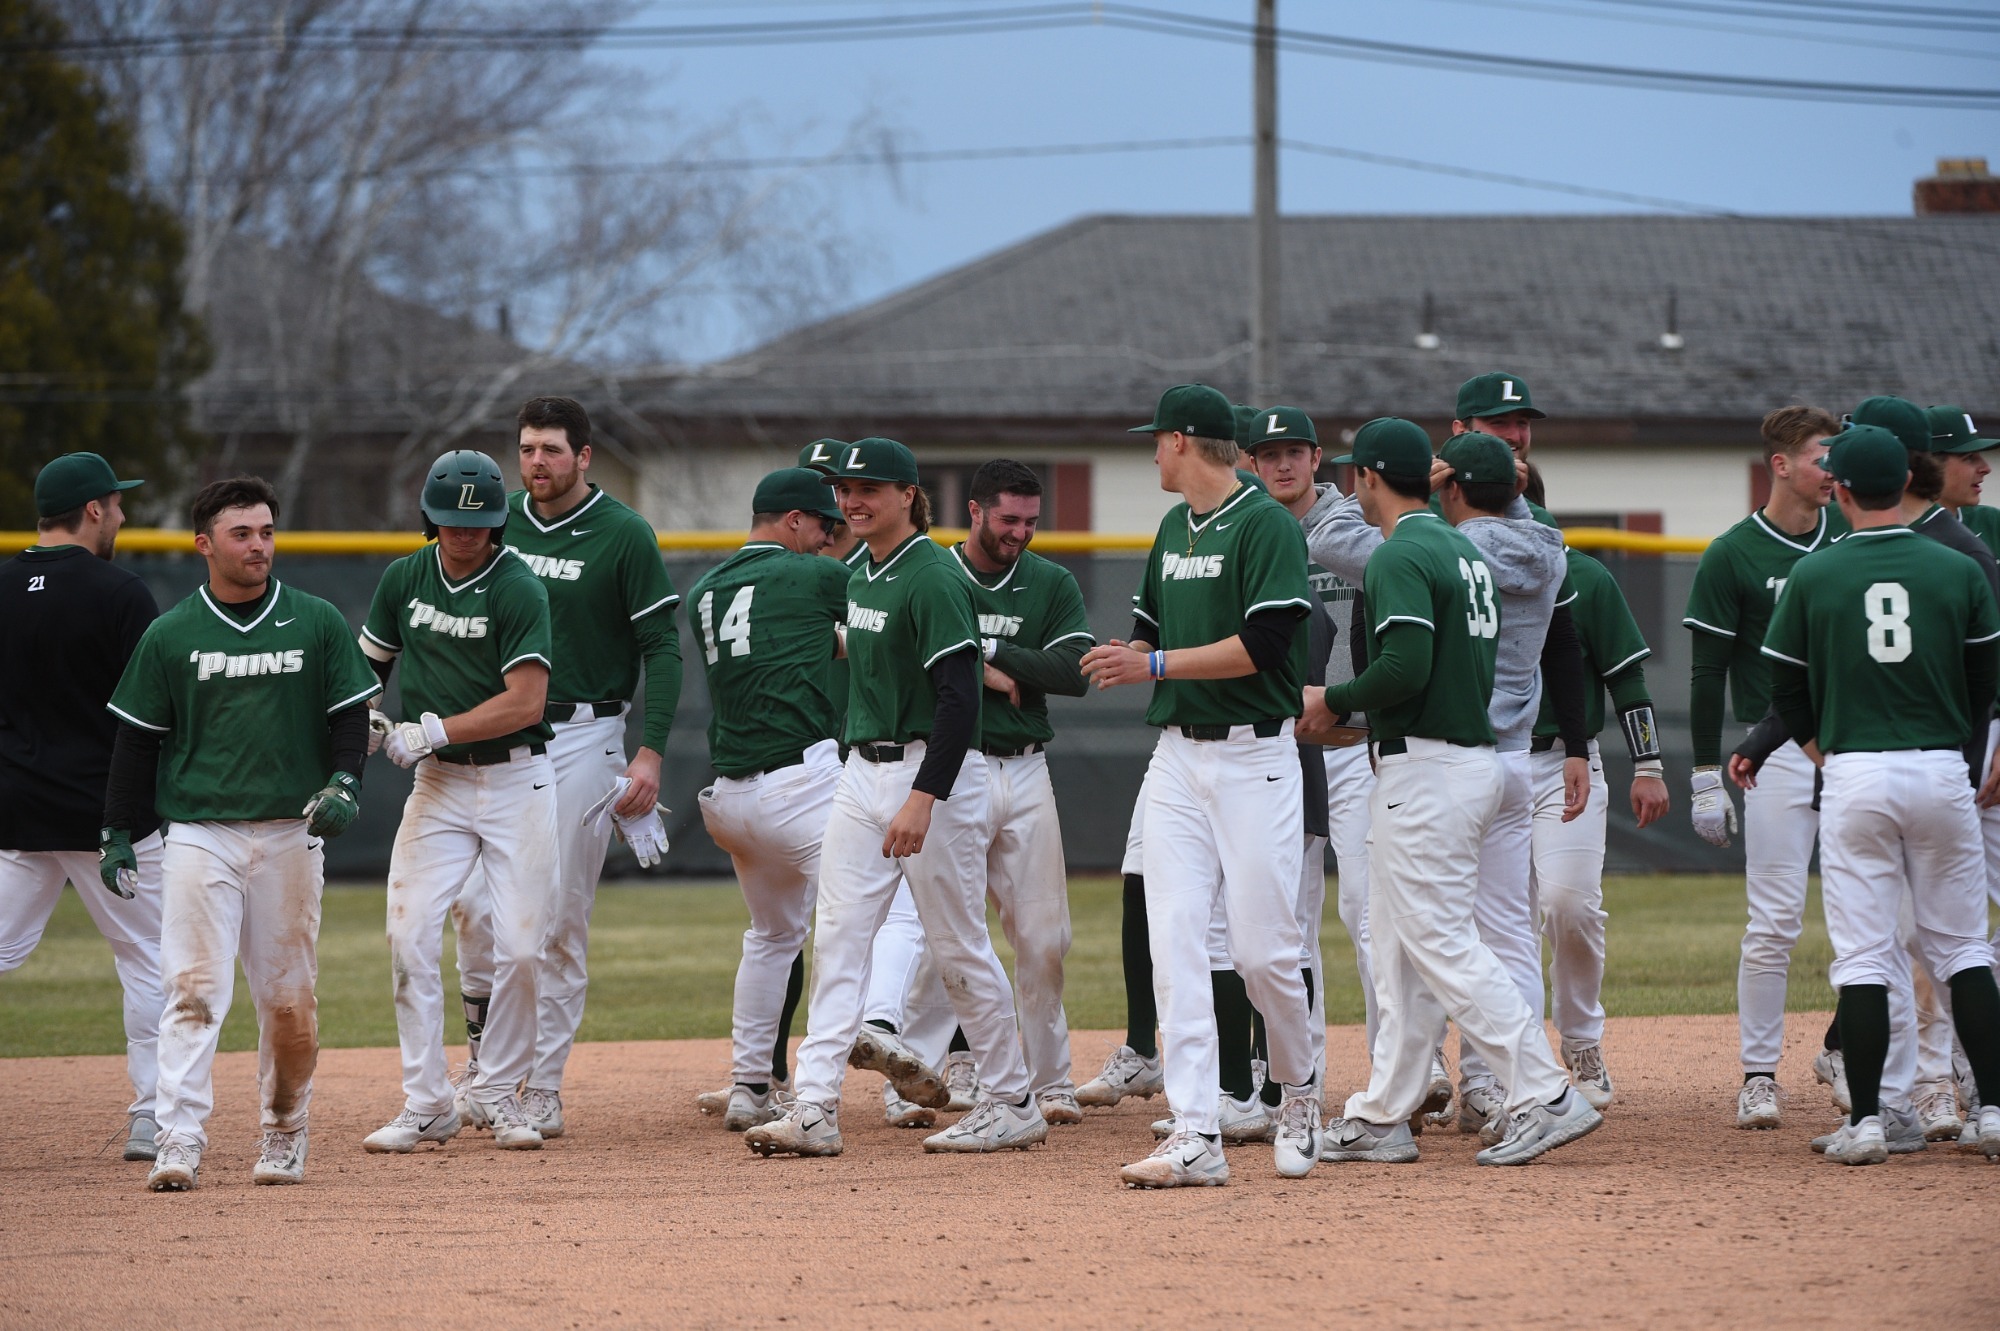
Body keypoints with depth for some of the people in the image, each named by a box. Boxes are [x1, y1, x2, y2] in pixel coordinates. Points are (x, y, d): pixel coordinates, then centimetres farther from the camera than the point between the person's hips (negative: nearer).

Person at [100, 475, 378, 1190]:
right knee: (194, 990, -12)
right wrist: (117, 834, 5)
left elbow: (350, 716, 9)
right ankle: (179, 1141, -17)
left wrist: (343, 784, -9)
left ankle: (283, 1137, 20)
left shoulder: (317, 624, 6)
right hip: (199, 834, -1)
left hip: (291, 835, 1)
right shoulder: (169, 635, 5)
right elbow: (137, 738, 8)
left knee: (288, 998, 5)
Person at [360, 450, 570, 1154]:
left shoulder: (519, 589, -12)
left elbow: (525, 702, -18)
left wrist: (433, 730, -20)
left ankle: (498, 1092, 14)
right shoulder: (405, 579, 4)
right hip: (437, 783, 4)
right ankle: (426, 1103, 0)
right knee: (410, 938, -7)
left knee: (521, 948, -4)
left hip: (517, 782, -4)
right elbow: (367, 665, 17)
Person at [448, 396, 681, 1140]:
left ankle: (541, 1090, 2)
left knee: (561, 919, -2)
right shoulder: (498, 525, 8)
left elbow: (661, 648, -5)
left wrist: (650, 754, -14)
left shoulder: (623, 536, -5)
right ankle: (484, 1050, 12)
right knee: (476, 903, -8)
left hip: (583, 737, -3)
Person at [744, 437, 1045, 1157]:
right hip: (862, 770, 9)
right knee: (836, 937, -1)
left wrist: (922, 799, -27)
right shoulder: (860, 576, 12)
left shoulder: (932, 579, -15)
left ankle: (1013, 1104, 11)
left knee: (959, 946, -1)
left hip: (932, 771, -9)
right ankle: (815, 1109, -6)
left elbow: (959, 698, -21)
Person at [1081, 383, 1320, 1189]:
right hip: (1178, 756, 7)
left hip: (1254, 758, -7)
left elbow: (1264, 645, -18)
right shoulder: (1174, 531, 16)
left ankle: (1298, 1093, 21)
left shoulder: (1265, 525, -9)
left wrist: (1156, 665, -17)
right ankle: (1195, 1137, -8)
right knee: (1174, 941, -5)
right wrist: (1123, 660, -1)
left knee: (1262, 948, -5)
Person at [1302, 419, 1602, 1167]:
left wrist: (1334, 700, -8)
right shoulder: (1464, 553, 17)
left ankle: (1545, 1097, -13)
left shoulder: (1399, 557, -13)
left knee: (1441, 944, -9)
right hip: (1476, 758, 10)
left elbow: (1406, 666, -25)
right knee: (1403, 944, 13)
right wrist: (1354, 714, 20)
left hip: (1427, 769, -10)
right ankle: (1383, 1119, 16)